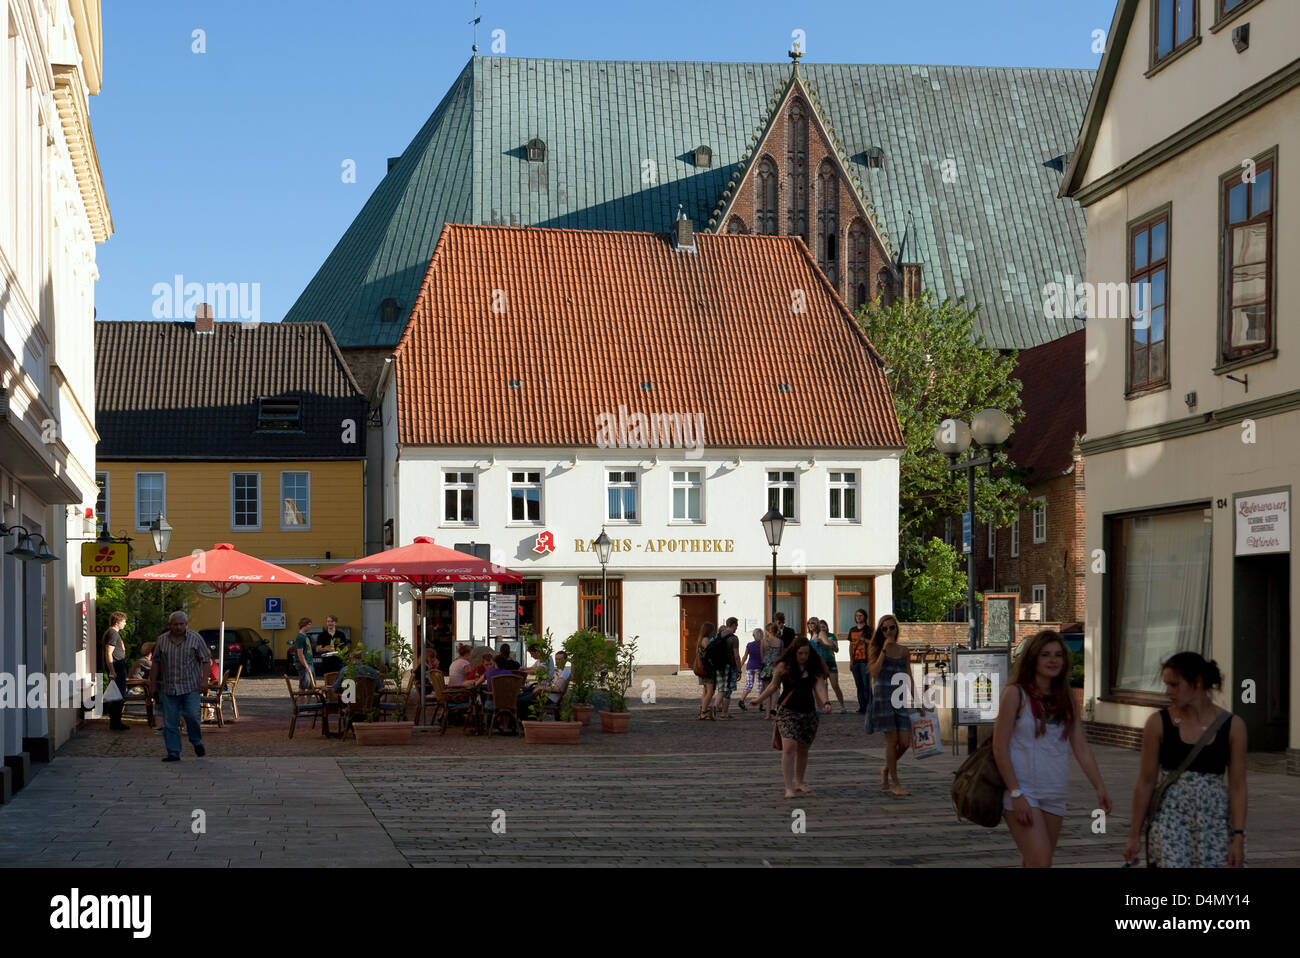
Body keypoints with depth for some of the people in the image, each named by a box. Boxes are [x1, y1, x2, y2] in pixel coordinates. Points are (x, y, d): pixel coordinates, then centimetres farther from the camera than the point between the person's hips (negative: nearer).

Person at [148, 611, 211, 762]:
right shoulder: (162, 640, 7)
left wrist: (204, 680, -10)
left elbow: (205, 660, 0)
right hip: (169, 688, 3)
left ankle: (197, 742, 14)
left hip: (191, 686, -3)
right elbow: (156, 663, 13)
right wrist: (152, 683, 11)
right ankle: (173, 753, 7)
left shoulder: (195, 638, 0)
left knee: (192, 715, -13)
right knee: (169, 721, 1)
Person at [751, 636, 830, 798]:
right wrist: (759, 700, 3)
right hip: (787, 711, -3)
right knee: (789, 747, -16)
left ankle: (799, 782, 31)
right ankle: (789, 787, -16)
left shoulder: (814, 669, 2)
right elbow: (773, 686, 7)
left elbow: (819, 687, -8)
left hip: (808, 712, 3)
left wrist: (825, 702, -25)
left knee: (803, 749, 11)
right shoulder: (783, 667, -3)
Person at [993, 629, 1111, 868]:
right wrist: (1016, 794, -16)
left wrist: (1100, 788, 0)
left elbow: (1081, 747, 10)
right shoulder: (1016, 694, -6)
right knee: (1041, 863, -16)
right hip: (1023, 792, -6)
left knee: (1032, 864, 10)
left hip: (1055, 795, 6)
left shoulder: (1067, 697, 11)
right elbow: (1000, 748, -9)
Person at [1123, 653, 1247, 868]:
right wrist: (1134, 834, 4)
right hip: (1171, 819, -1)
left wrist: (1238, 837, -5)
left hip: (1216, 822, 1)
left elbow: (1237, 786, 1)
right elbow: (1146, 782, 4)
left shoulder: (1232, 725, -1)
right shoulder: (1158, 723, -1)